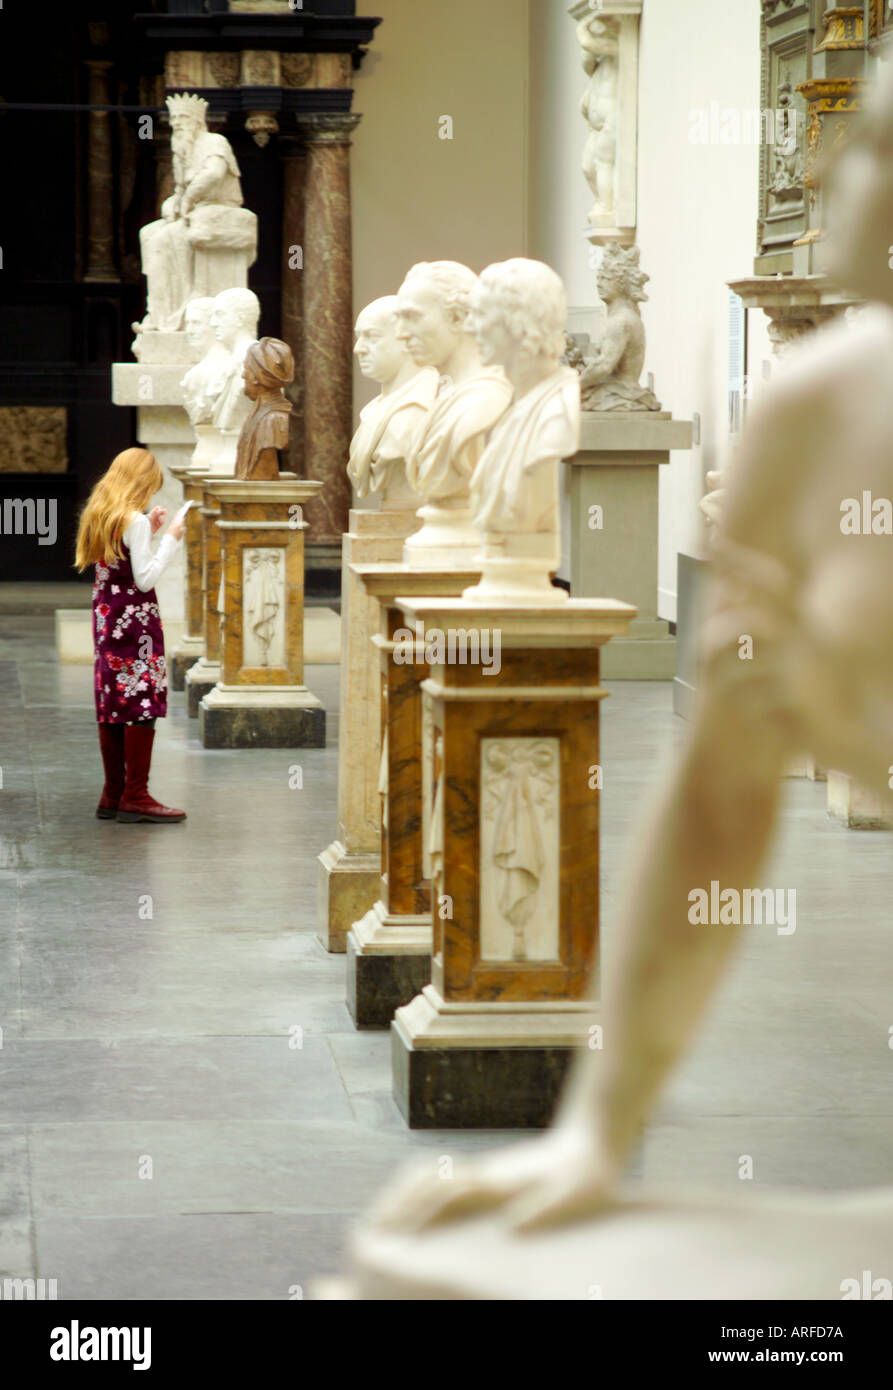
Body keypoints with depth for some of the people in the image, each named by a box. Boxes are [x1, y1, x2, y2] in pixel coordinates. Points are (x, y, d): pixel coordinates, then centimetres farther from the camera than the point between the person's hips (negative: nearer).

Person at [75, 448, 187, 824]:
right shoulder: (135, 520, -14)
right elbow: (145, 579, -17)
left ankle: (113, 794, 15)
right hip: (135, 620, -9)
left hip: (106, 619, 9)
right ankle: (135, 796, -5)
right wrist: (170, 539, -10)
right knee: (142, 705, -5)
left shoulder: (100, 516, 11)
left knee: (112, 706, 11)